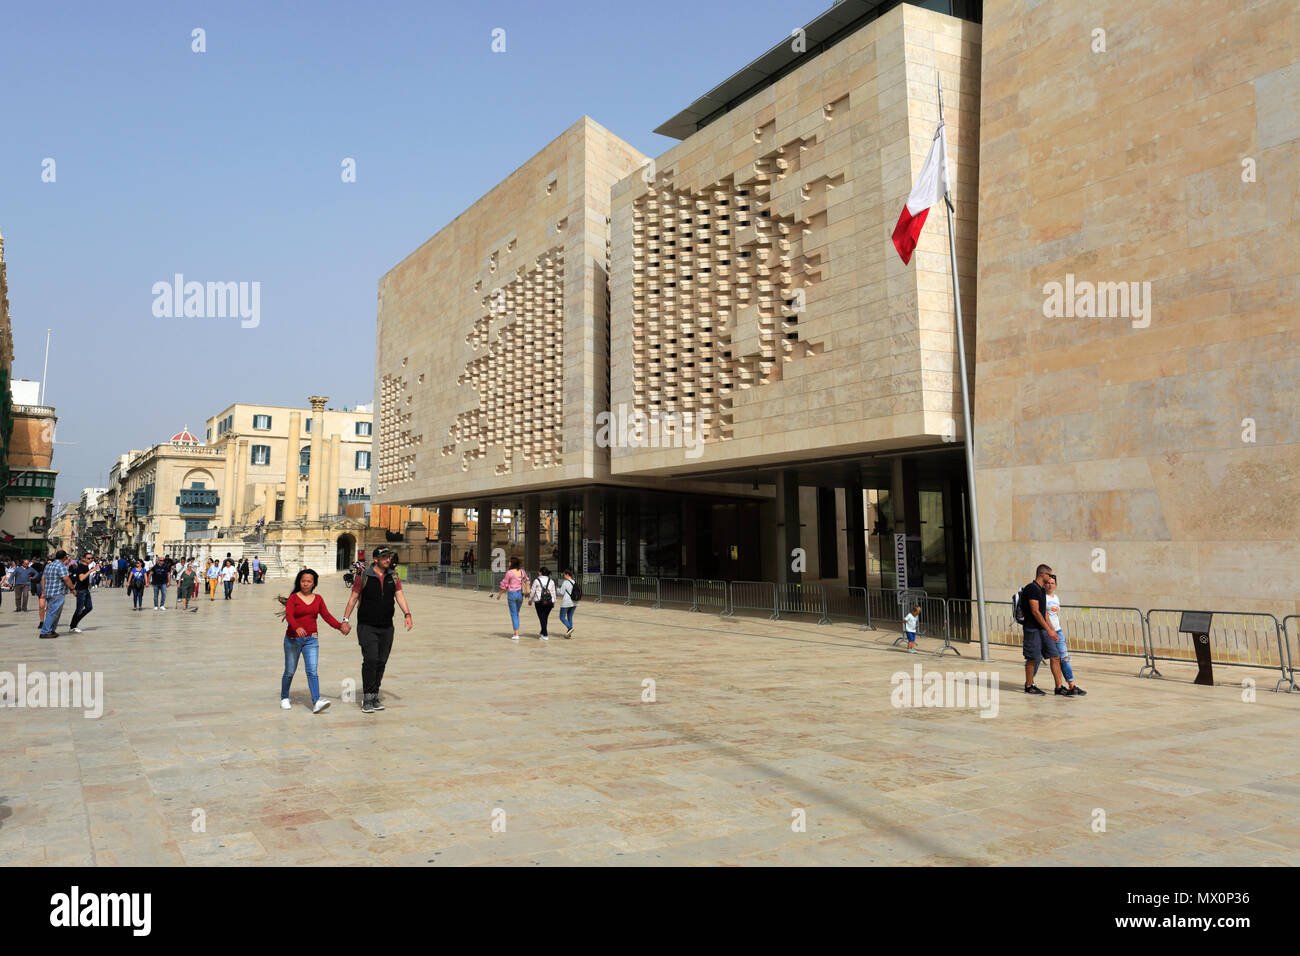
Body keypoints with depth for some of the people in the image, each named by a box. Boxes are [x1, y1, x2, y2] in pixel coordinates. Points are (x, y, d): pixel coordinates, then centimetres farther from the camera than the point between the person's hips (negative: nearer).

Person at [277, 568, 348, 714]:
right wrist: (297, 628, -38)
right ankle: (284, 698, 30)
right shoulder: (293, 598, -4)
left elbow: (327, 616, 7)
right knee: (290, 672, 9)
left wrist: (340, 626, -9)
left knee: (312, 671, -10)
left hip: (311, 640, 2)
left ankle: (316, 702, -20)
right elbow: (289, 615, -19)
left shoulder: (318, 599, 9)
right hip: (293, 639, -2)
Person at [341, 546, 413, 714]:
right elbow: (353, 598, 0)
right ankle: (367, 698, -7)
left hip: (386, 627, 4)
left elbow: (399, 596, 3)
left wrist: (407, 614, -12)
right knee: (370, 659, -15)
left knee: (381, 662, 7)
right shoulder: (363, 577, -3)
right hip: (366, 626, -4)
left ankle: (375, 696, 18)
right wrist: (345, 620, -5)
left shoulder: (393, 577, 8)